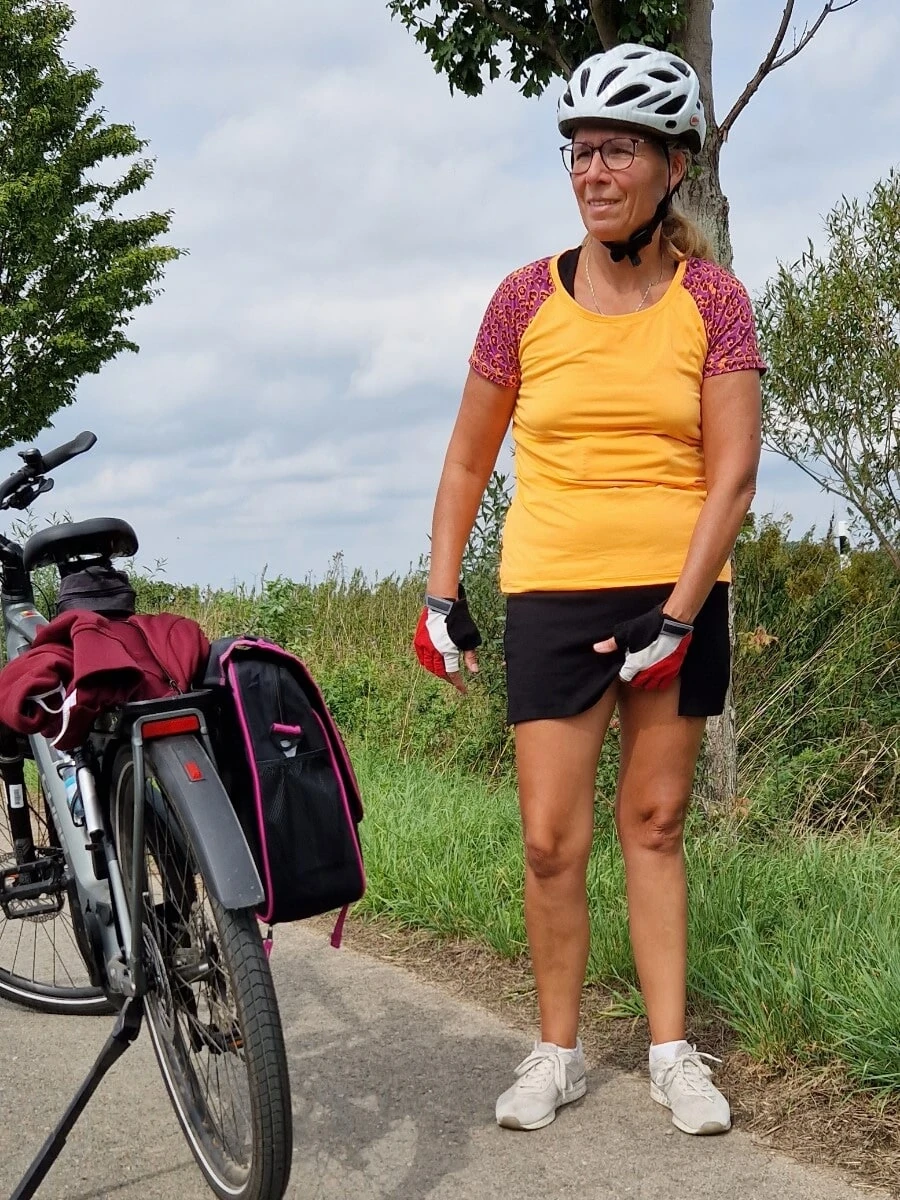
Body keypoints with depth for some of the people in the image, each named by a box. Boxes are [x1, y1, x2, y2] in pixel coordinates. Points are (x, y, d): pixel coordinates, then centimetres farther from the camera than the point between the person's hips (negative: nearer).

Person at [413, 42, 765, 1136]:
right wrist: (440, 597, 4)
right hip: (552, 595, 0)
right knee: (551, 841, -2)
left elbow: (732, 473, -6)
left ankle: (671, 1052, 18)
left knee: (653, 823, 7)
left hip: (676, 594, 0)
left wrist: (676, 616, -13)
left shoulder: (712, 299, -2)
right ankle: (557, 1052, 15)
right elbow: (468, 459, 8)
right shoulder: (528, 298, 0)